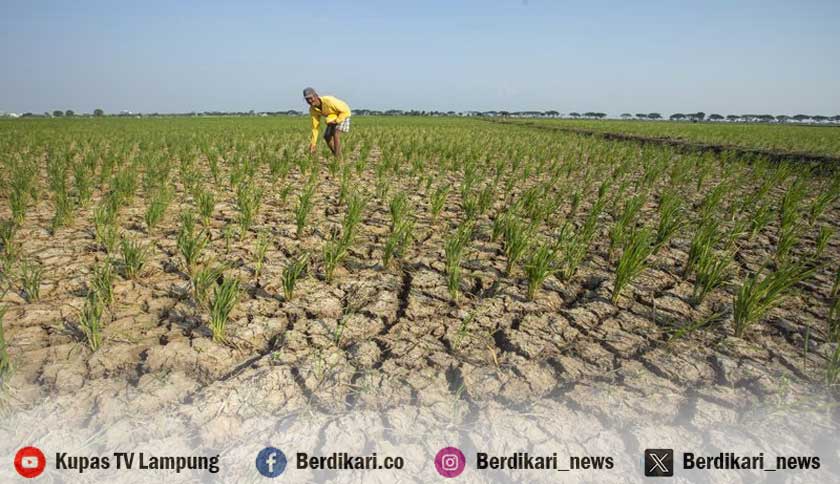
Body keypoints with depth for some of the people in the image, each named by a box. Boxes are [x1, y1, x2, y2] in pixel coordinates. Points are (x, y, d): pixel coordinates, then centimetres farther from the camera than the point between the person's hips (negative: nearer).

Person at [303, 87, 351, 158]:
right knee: (327, 136, 2)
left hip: (343, 114, -7)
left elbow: (346, 111, -29)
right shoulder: (312, 109, -17)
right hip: (333, 117, 7)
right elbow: (315, 126, -9)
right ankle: (337, 157, 18)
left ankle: (338, 157, -22)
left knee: (335, 133, -25)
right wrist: (313, 144, -11)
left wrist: (336, 121, -28)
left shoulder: (329, 101, -37)